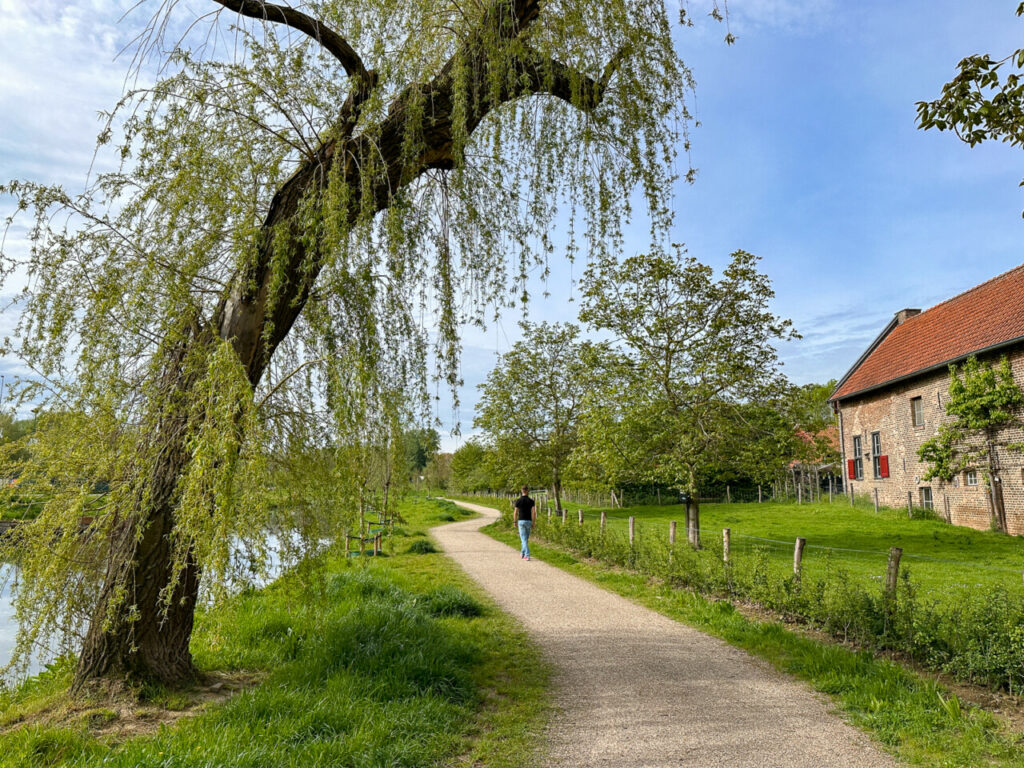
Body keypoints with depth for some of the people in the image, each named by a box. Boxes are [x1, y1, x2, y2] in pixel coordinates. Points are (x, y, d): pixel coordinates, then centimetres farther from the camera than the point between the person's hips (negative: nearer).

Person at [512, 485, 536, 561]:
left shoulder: (518, 501, -5)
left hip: (521, 521, -2)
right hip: (528, 521, 2)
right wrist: (533, 524, -1)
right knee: (526, 538, 19)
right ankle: (522, 553, 30)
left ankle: (527, 555, -13)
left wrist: (515, 521, 13)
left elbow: (515, 513, -2)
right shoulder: (531, 501, -4)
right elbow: (534, 513, -8)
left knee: (524, 539, -2)